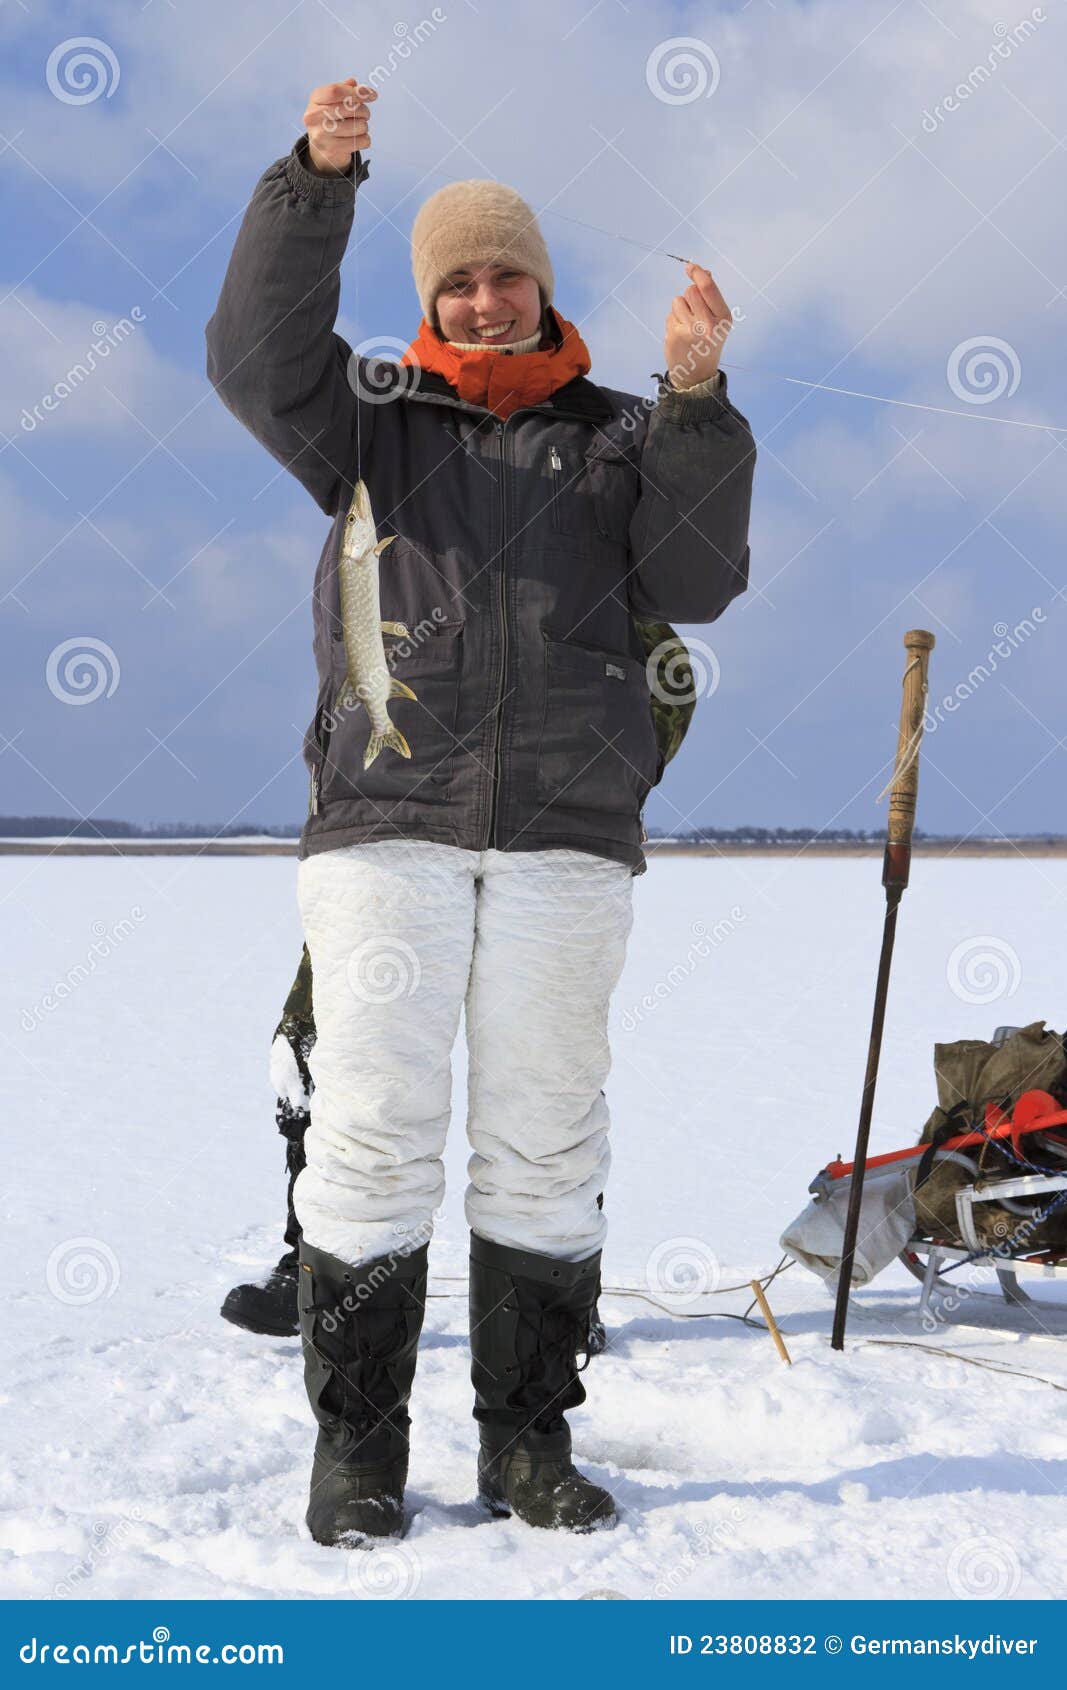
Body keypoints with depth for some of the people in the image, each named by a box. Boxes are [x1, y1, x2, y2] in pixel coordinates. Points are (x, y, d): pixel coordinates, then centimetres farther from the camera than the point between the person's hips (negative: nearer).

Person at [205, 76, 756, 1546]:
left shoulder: (616, 436, 15)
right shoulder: (373, 415, 13)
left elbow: (694, 583, 0)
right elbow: (257, 355, -7)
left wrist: (694, 397, -11)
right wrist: (318, 179, -18)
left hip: (568, 831, 1)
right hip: (387, 818, -1)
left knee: (548, 1136, 4)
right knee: (375, 1129, -5)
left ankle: (530, 1440, 13)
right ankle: (356, 1447, 3)